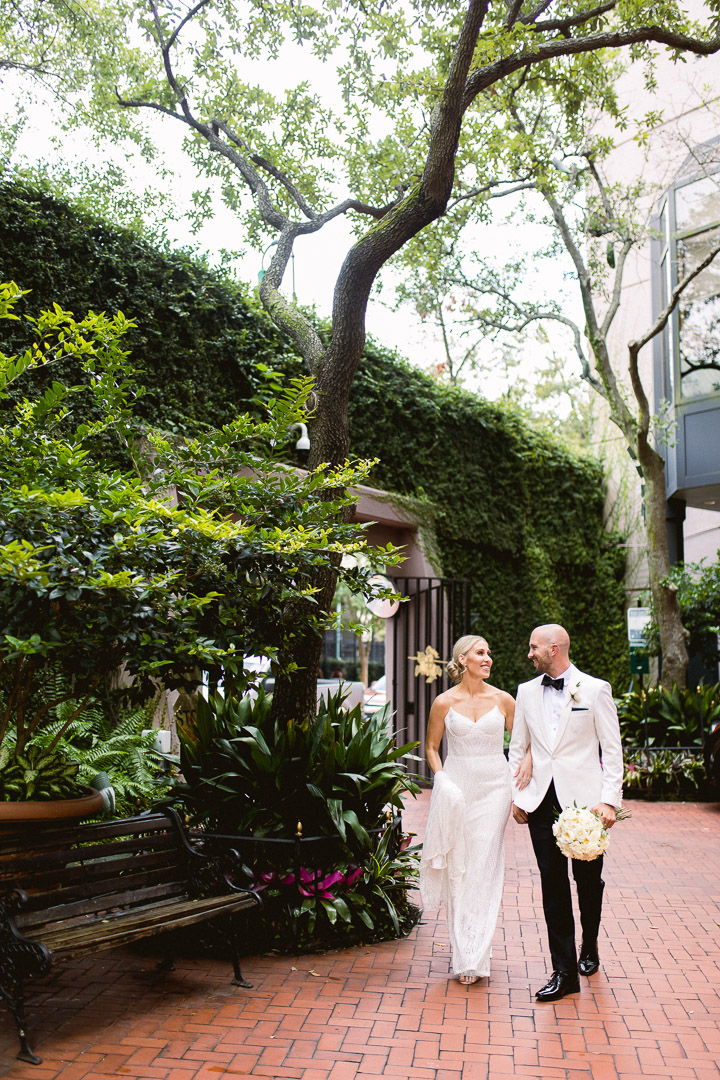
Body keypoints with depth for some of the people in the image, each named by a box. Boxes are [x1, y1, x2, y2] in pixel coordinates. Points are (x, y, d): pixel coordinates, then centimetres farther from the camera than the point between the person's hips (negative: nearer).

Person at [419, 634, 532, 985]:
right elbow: (431, 747, 9)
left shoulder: (503, 700, 0)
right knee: (457, 869, 5)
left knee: (483, 870, -3)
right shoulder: (444, 702, -2)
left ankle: (473, 956, 3)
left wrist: (528, 760, -8)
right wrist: (441, 778, -6)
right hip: (457, 787, 0)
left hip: (493, 788, 0)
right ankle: (461, 945, 22)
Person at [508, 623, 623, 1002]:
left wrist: (609, 800, -9)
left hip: (584, 799, -3)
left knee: (588, 879, 9)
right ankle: (564, 972, 10)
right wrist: (516, 794, 8)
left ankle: (589, 946, 36)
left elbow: (612, 749, -2)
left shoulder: (595, 690, -1)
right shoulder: (526, 691, 10)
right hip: (542, 801, 3)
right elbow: (517, 748, 15)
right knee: (553, 885, 3)